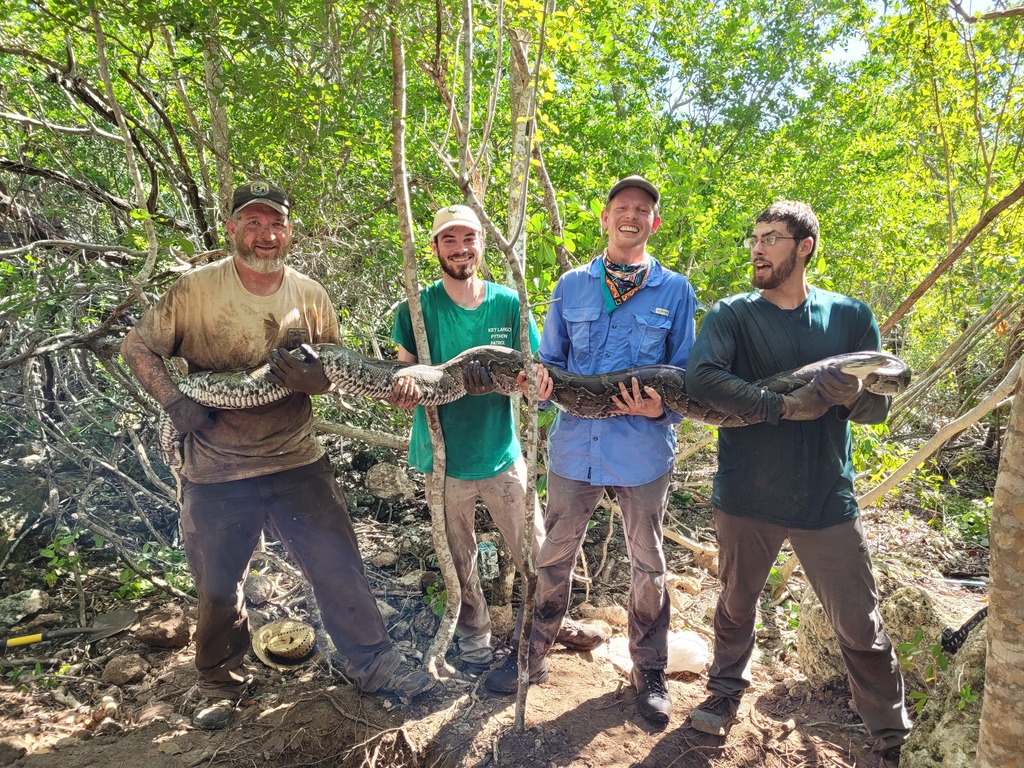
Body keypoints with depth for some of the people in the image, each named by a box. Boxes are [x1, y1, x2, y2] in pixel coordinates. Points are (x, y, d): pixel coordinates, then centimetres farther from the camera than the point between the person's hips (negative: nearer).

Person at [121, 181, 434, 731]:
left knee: (339, 567, 3)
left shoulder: (310, 295, -1)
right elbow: (137, 346, 1)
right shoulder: (196, 289, -7)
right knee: (218, 588, 15)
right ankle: (221, 683, 39)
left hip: (296, 463, 1)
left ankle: (371, 662, 23)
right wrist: (175, 401, -13)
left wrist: (304, 377, -18)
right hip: (215, 473, -1)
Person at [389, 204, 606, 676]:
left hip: (501, 453, 1)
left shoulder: (509, 303, -1)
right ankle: (475, 640, 38)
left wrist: (539, 377, -22)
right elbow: (405, 373, -6)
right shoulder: (418, 308, -5)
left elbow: (532, 372, 3)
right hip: (444, 459, -1)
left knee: (535, 553, 12)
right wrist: (404, 389, -30)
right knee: (460, 562, 14)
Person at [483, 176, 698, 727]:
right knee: (553, 558, 13)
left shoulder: (675, 291, 0)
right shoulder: (571, 286, 6)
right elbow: (551, 362, 10)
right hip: (575, 444, 2)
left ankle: (649, 673, 36)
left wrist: (660, 408, -18)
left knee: (647, 565, 15)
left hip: (644, 449, -1)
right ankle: (532, 657, 34)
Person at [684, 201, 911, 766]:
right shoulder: (732, 314, -3)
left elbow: (879, 405, 3)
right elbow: (701, 377, -21)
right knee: (735, 605, 18)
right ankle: (725, 694, 42)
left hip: (827, 500, 1)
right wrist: (786, 406, -25)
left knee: (861, 628, 8)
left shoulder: (849, 316, 2)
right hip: (745, 497, 0)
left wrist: (851, 397, -21)